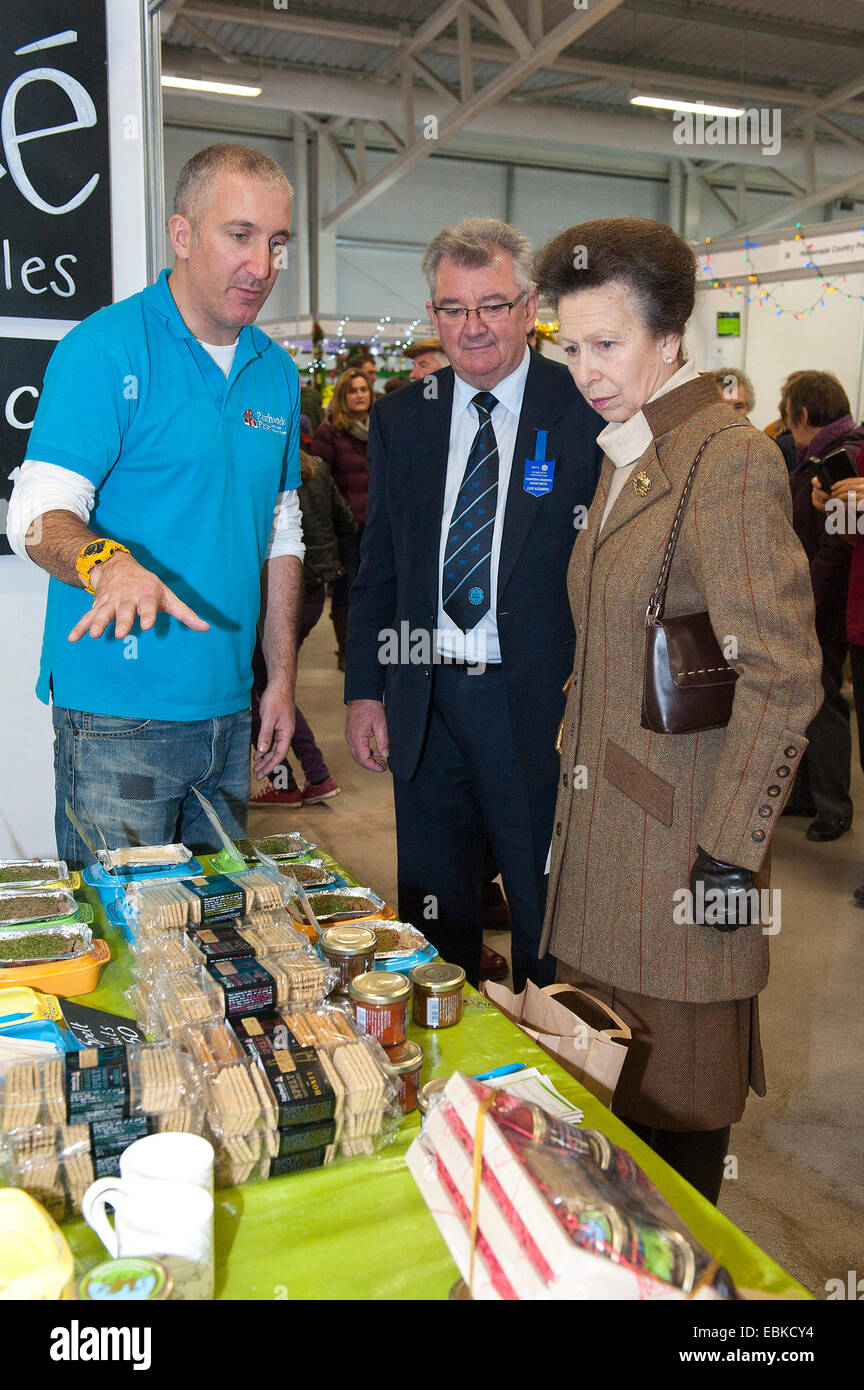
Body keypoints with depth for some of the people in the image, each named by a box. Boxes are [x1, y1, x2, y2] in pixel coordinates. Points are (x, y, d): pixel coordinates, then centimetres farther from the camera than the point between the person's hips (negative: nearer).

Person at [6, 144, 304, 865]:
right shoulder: (105, 348, -8)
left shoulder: (276, 371, 11)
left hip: (229, 708, 6)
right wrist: (107, 562, -38)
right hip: (117, 721, -6)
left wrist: (282, 677, 11)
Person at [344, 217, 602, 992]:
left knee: (550, 926, 9)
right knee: (433, 920, 15)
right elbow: (378, 565, 12)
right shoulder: (401, 417, 9)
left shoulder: (586, 410, -4)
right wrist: (365, 690, 6)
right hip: (426, 703, 4)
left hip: (540, 705, -3)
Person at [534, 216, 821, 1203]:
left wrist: (729, 853, -18)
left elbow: (782, 679, -19)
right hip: (601, 828, 9)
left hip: (677, 843, -8)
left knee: (675, 1101, 7)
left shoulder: (729, 461, -15)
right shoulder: (626, 459, 14)